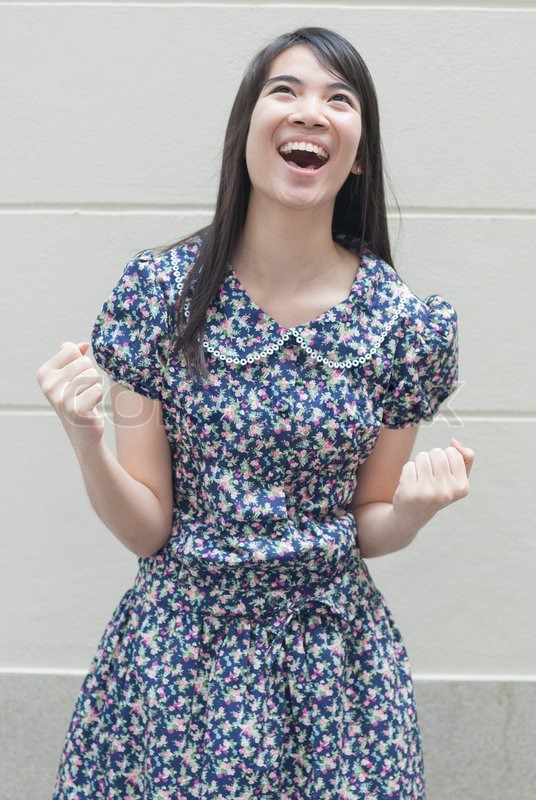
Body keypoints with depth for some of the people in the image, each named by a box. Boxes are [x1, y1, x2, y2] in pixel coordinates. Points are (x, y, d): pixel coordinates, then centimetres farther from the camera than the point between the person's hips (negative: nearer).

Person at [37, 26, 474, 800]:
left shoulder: (407, 321, -8)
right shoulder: (158, 290, -10)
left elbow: (371, 533, 3)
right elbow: (147, 529, -7)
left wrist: (417, 502, -18)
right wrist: (85, 440, -25)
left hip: (333, 659, 1)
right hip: (179, 648, 0)